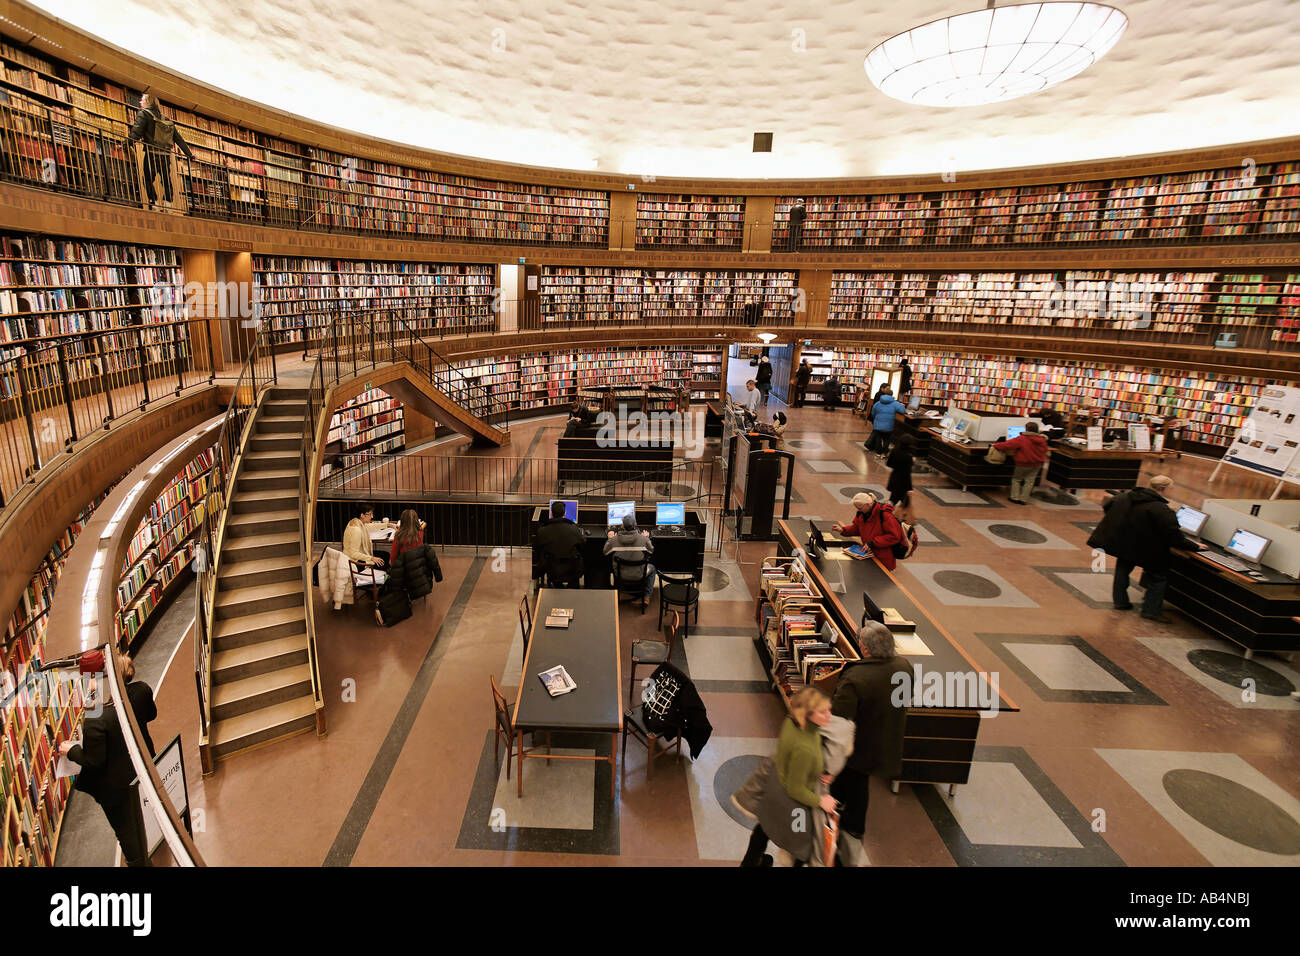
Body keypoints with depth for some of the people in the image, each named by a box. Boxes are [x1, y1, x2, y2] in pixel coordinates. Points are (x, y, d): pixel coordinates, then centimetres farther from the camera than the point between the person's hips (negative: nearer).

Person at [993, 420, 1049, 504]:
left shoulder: (1021, 439, -19)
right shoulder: (1042, 440, -2)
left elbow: (1008, 445, -20)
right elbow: (1044, 451, 13)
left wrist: (996, 445, -9)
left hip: (1023, 464, -4)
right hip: (1037, 465, 4)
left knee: (1016, 479, 13)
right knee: (1029, 481, 9)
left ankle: (1015, 497, 9)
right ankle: (1024, 499, 10)